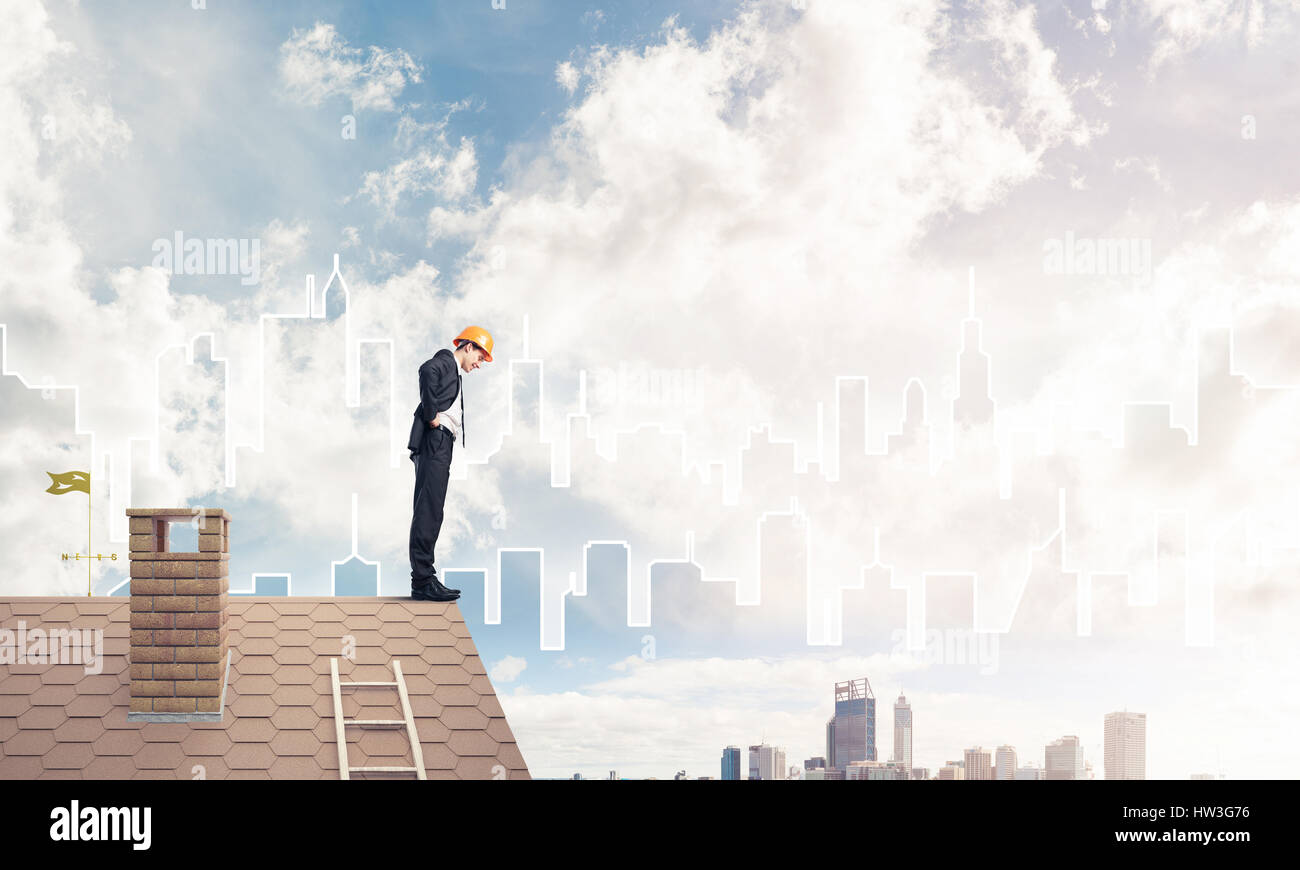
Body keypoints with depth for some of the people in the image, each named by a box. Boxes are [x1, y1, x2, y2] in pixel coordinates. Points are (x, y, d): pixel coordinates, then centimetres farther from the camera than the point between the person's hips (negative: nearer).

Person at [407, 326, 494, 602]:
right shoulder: (445, 361, -2)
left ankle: (424, 579, 11)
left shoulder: (452, 372, 28)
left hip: (440, 447, 10)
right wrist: (431, 415, -21)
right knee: (428, 511, -12)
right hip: (434, 442, -10)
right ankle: (422, 581, -14)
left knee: (430, 513, 9)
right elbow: (427, 371, -25)